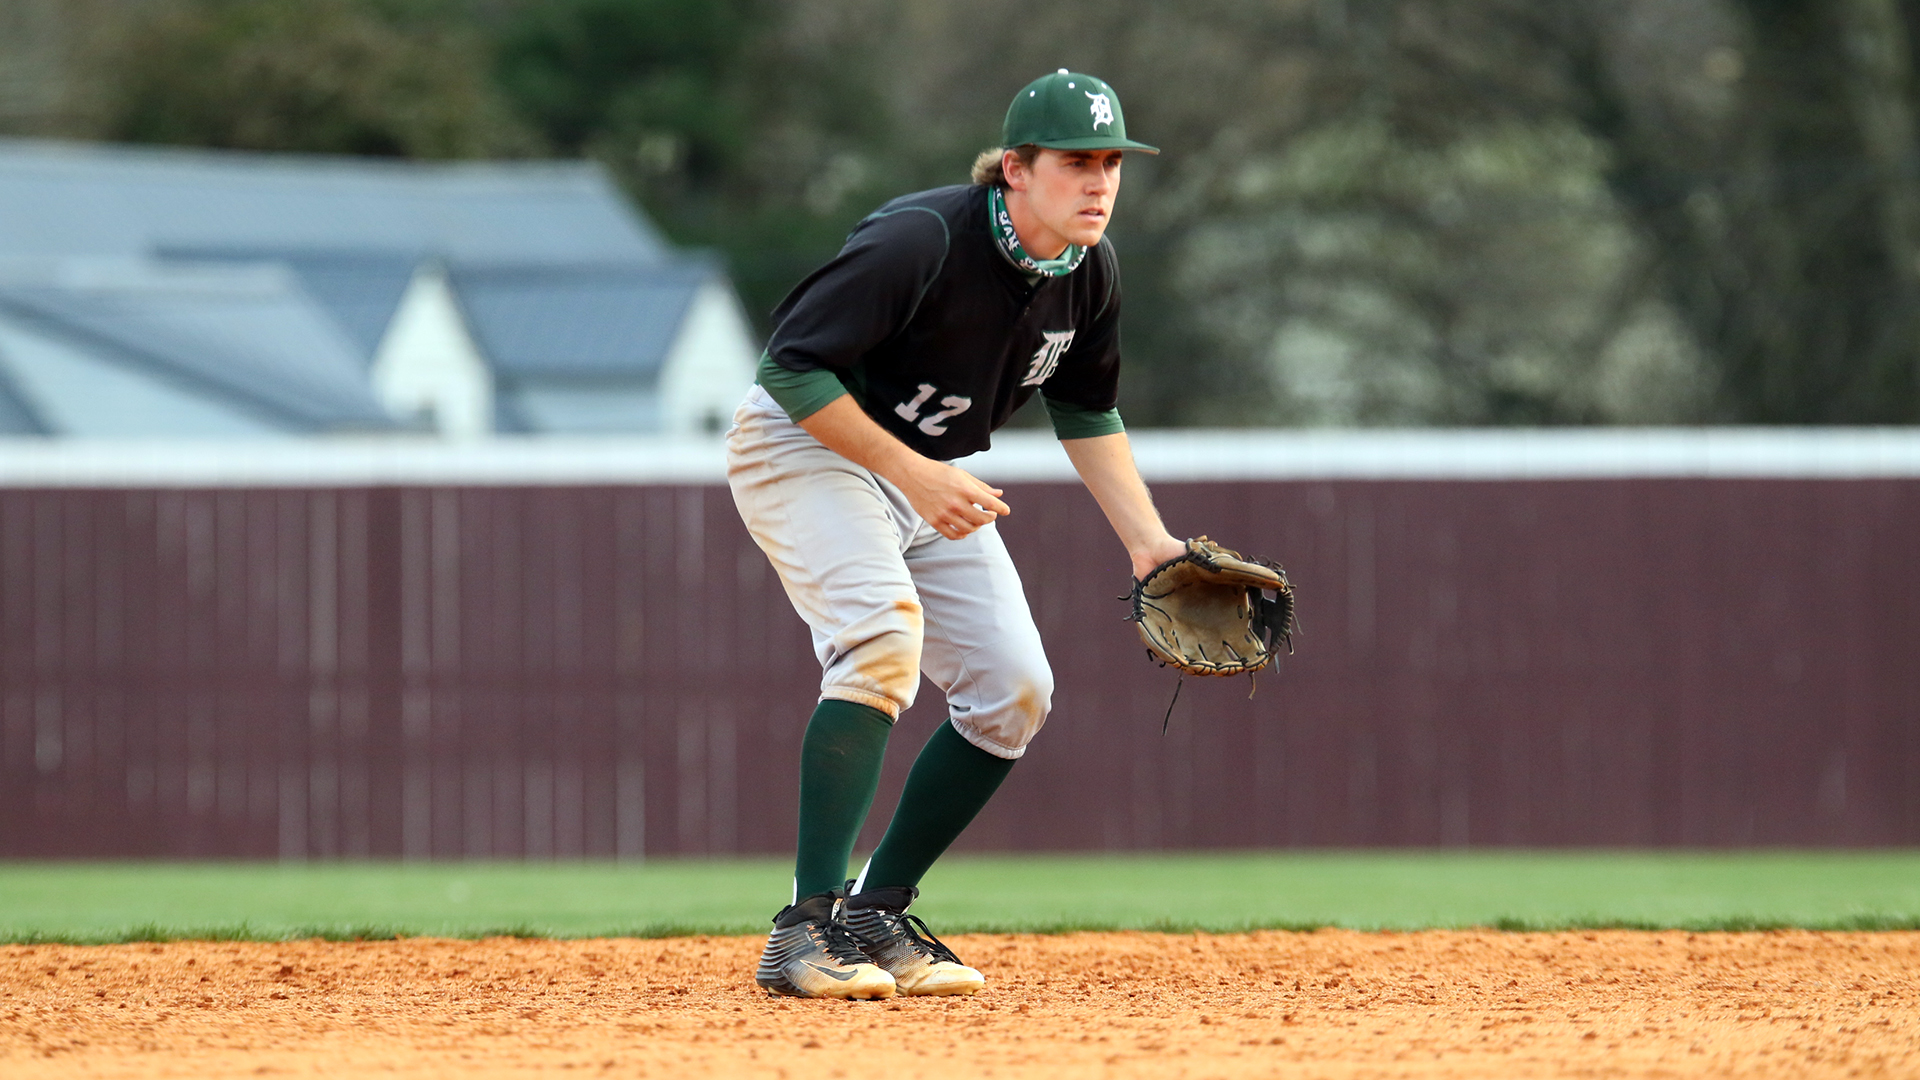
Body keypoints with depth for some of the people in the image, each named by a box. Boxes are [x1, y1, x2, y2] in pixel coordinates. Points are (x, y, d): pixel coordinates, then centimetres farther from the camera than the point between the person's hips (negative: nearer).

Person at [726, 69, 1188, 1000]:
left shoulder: (1089, 271, -6)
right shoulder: (921, 242, -30)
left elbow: (1085, 413, 11)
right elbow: (792, 366, -28)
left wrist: (1147, 539, 1)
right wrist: (913, 475, -31)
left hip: (930, 476, 8)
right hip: (804, 445, -8)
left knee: (1013, 692, -1)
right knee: (883, 634, -31)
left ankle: (877, 919, 12)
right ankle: (806, 931, -31)